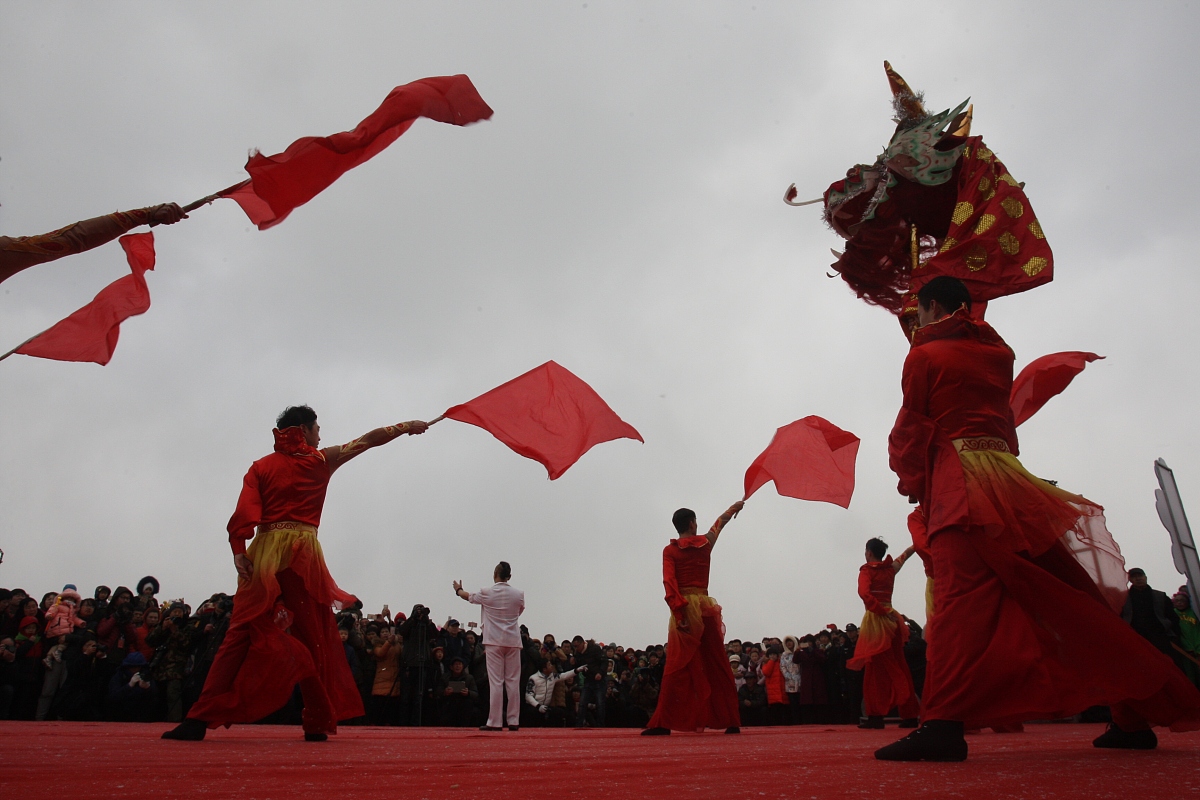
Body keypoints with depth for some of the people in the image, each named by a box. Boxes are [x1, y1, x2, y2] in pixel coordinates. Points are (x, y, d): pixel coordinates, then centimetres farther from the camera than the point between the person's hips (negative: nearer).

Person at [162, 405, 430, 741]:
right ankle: (318, 723, 7)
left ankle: (201, 718, -8)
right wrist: (406, 427, 25)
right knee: (314, 639, 4)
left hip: (263, 553, 2)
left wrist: (239, 550, -8)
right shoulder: (320, 460, 9)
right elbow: (367, 440, 16)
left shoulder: (261, 467, 13)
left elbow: (244, 513, -2)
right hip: (303, 553, -2)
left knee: (242, 632, 2)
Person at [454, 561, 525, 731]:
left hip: (494, 641, -2)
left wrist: (458, 589, 36)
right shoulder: (518, 594, 0)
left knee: (495, 682, -1)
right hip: (513, 641, 2)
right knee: (513, 681, 6)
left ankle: (495, 722, -1)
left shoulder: (487, 593, -5)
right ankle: (514, 721, 8)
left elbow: (468, 596, 14)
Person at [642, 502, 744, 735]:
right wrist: (733, 508, 47)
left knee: (677, 666, -4)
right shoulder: (705, 543, 9)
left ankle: (664, 722, -8)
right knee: (717, 665, 8)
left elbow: (669, 582, -11)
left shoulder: (670, 550, 2)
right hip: (705, 607, 2)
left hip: (684, 609, -2)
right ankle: (731, 721, 13)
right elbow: (719, 524, 28)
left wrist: (678, 612, -16)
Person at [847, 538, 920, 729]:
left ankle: (876, 716, -7)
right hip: (892, 620, 6)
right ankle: (910, 715, 11)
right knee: (898, 668, 10)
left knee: (876, 669, -5)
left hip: (875, 620, -6)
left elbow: (864, 594, -22)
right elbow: (904, 555, 31)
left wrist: (883, 612, -17)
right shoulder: (890, 569, 12)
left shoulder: (867, 571, -5)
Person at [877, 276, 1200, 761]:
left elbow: (911, 430, 4)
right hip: (1007, 474, 7)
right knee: (1065, 595, 9)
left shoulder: (924, 355, 5)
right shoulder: (996, 353, 24)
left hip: (958, 477, -7)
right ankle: (1134, 715, 16)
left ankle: (944, 723, -32)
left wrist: (912, 481, 17)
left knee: (961, 595, -22)